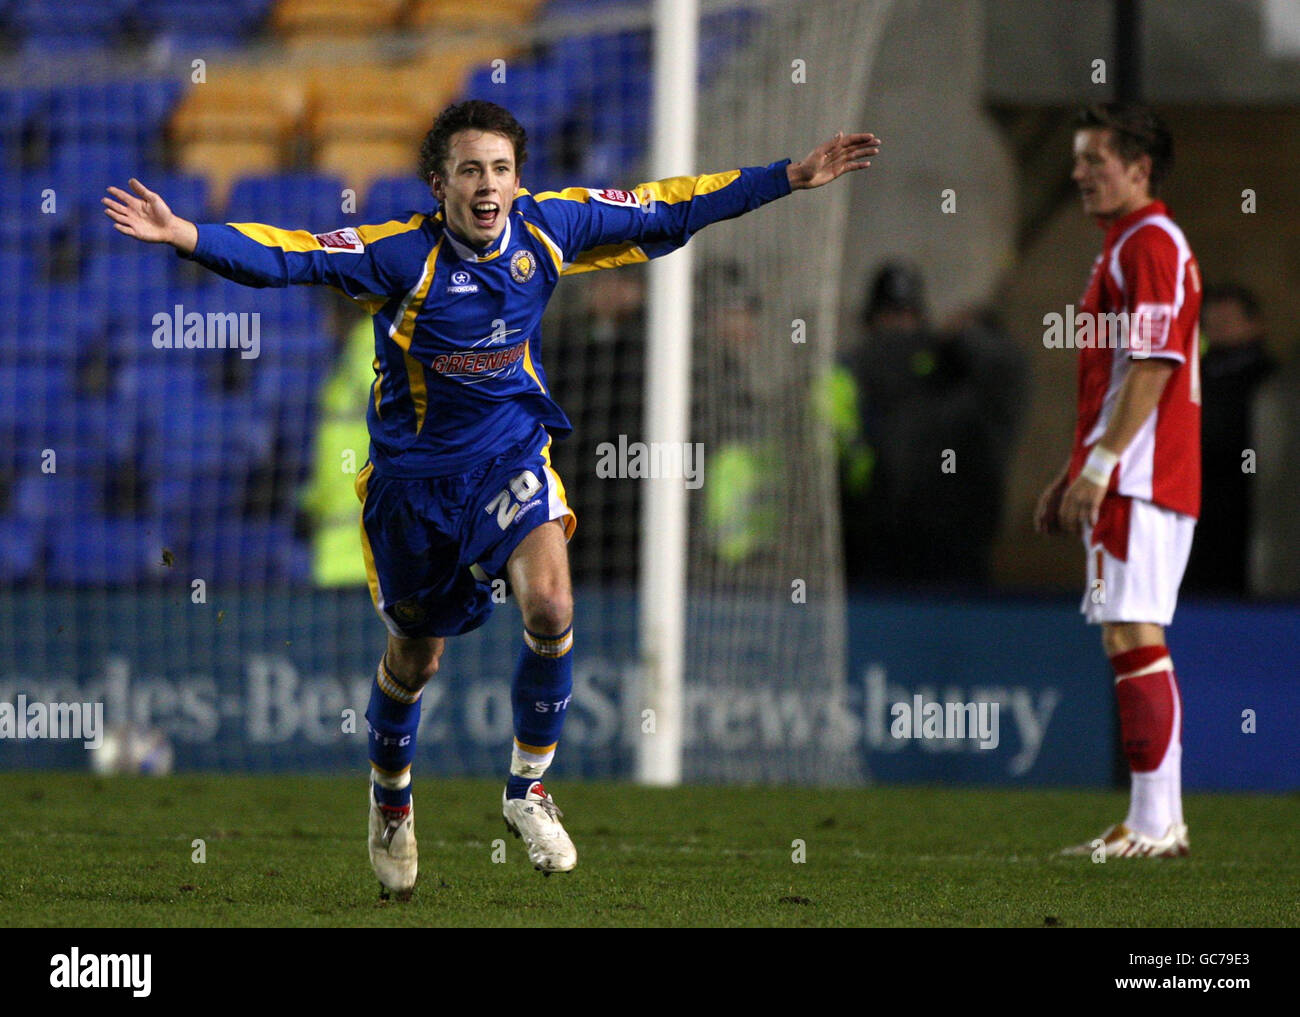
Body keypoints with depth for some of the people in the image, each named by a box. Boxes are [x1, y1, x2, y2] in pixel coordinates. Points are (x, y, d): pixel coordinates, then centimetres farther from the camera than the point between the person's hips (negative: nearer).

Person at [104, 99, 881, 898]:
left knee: (551, 609, -24)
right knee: (415, 655, 13)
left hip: (511, 457, 2)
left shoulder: (548, 230, -10)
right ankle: (391, 794, 45)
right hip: (415, 470, -1)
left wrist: (791, 178, 2)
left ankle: (527, 788, -2)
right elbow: (286, 257, -31)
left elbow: (668, 208, 0)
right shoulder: (404, 255, -21)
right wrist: (186, 235, -47)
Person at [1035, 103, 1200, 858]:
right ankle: (1153, 822, 10)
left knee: (1135, 637, -12)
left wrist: (1100, 466, -21)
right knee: (1132, 642, 9)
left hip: (1142, 478, -10)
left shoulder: (1152, 245, -11)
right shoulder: (1123, 249, 22)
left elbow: (1152, 369, -19)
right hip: (1127, 481, 10)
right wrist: (1072, 477, 25)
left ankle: (1157, 823, -14)